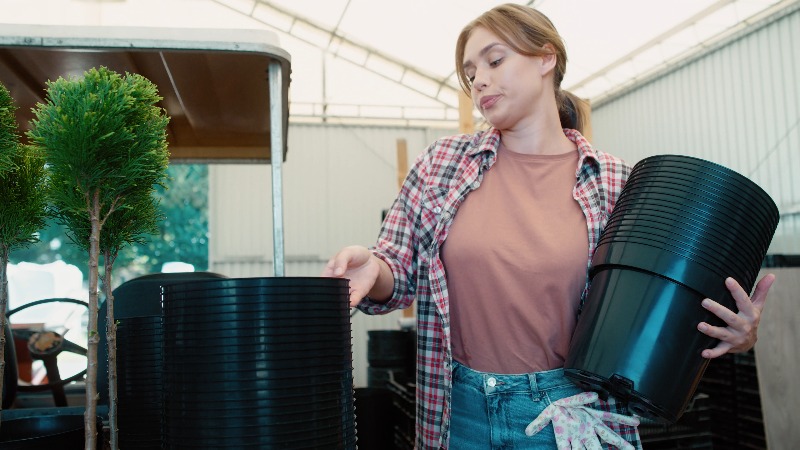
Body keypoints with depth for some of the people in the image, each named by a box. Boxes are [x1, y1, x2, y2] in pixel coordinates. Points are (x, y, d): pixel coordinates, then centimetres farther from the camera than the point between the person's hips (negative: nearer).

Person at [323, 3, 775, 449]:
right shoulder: (442, 162, 0)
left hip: (572, 413, -1)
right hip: (462, 411, 2)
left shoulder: (615, 183, -4)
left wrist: (739, 335, -14)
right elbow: (399, 273, 3)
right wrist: (372, 269, -19)